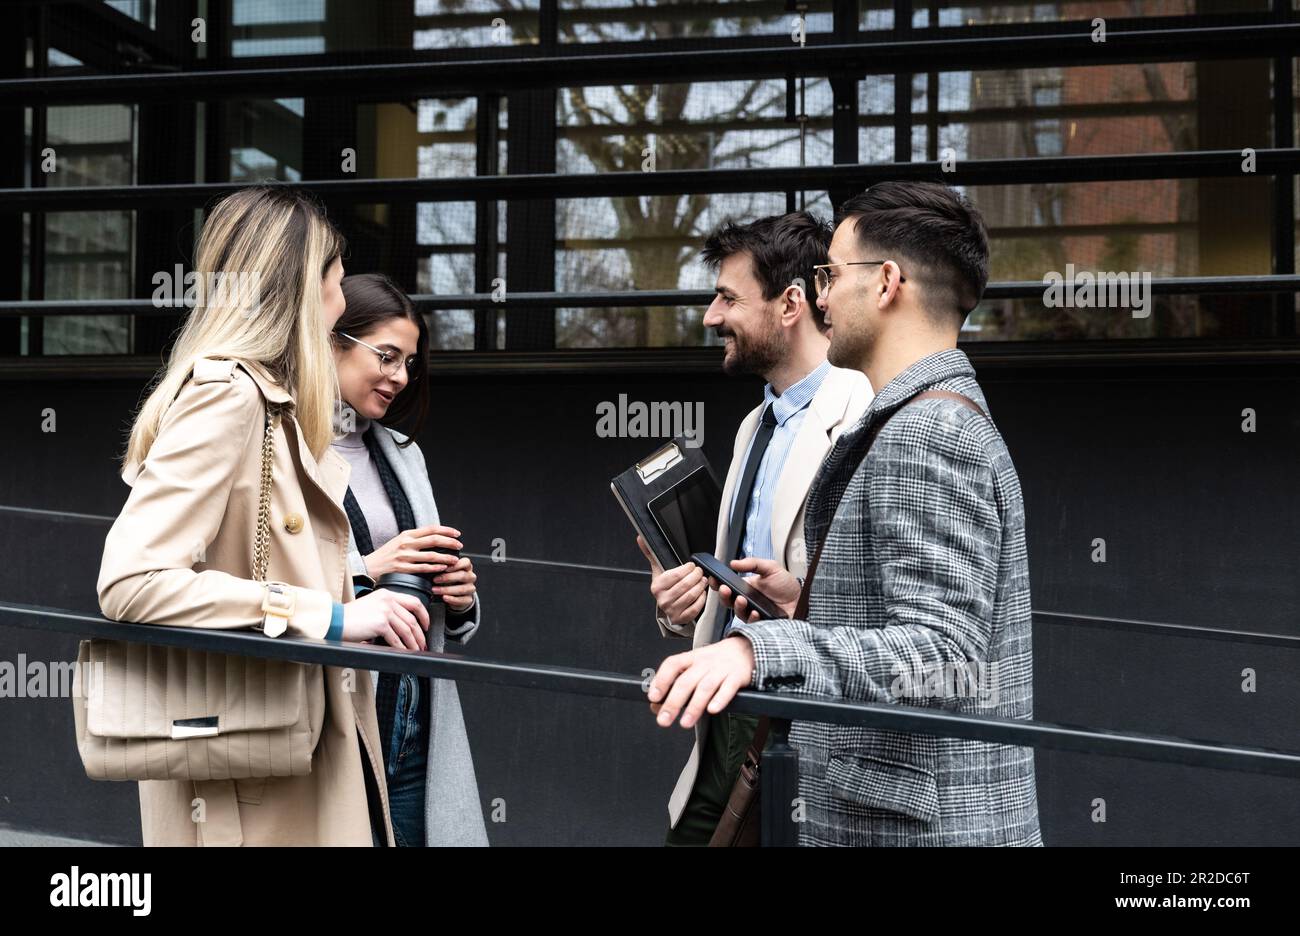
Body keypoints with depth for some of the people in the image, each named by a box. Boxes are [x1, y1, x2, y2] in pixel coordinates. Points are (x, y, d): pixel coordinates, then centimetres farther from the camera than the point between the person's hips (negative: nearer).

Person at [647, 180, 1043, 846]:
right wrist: (812, 605, 15)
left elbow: (942, 653, -27)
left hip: (918, 823, -10)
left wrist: (766, 650, -36)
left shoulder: (925, 434, -17)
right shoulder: (953, 418, 16)